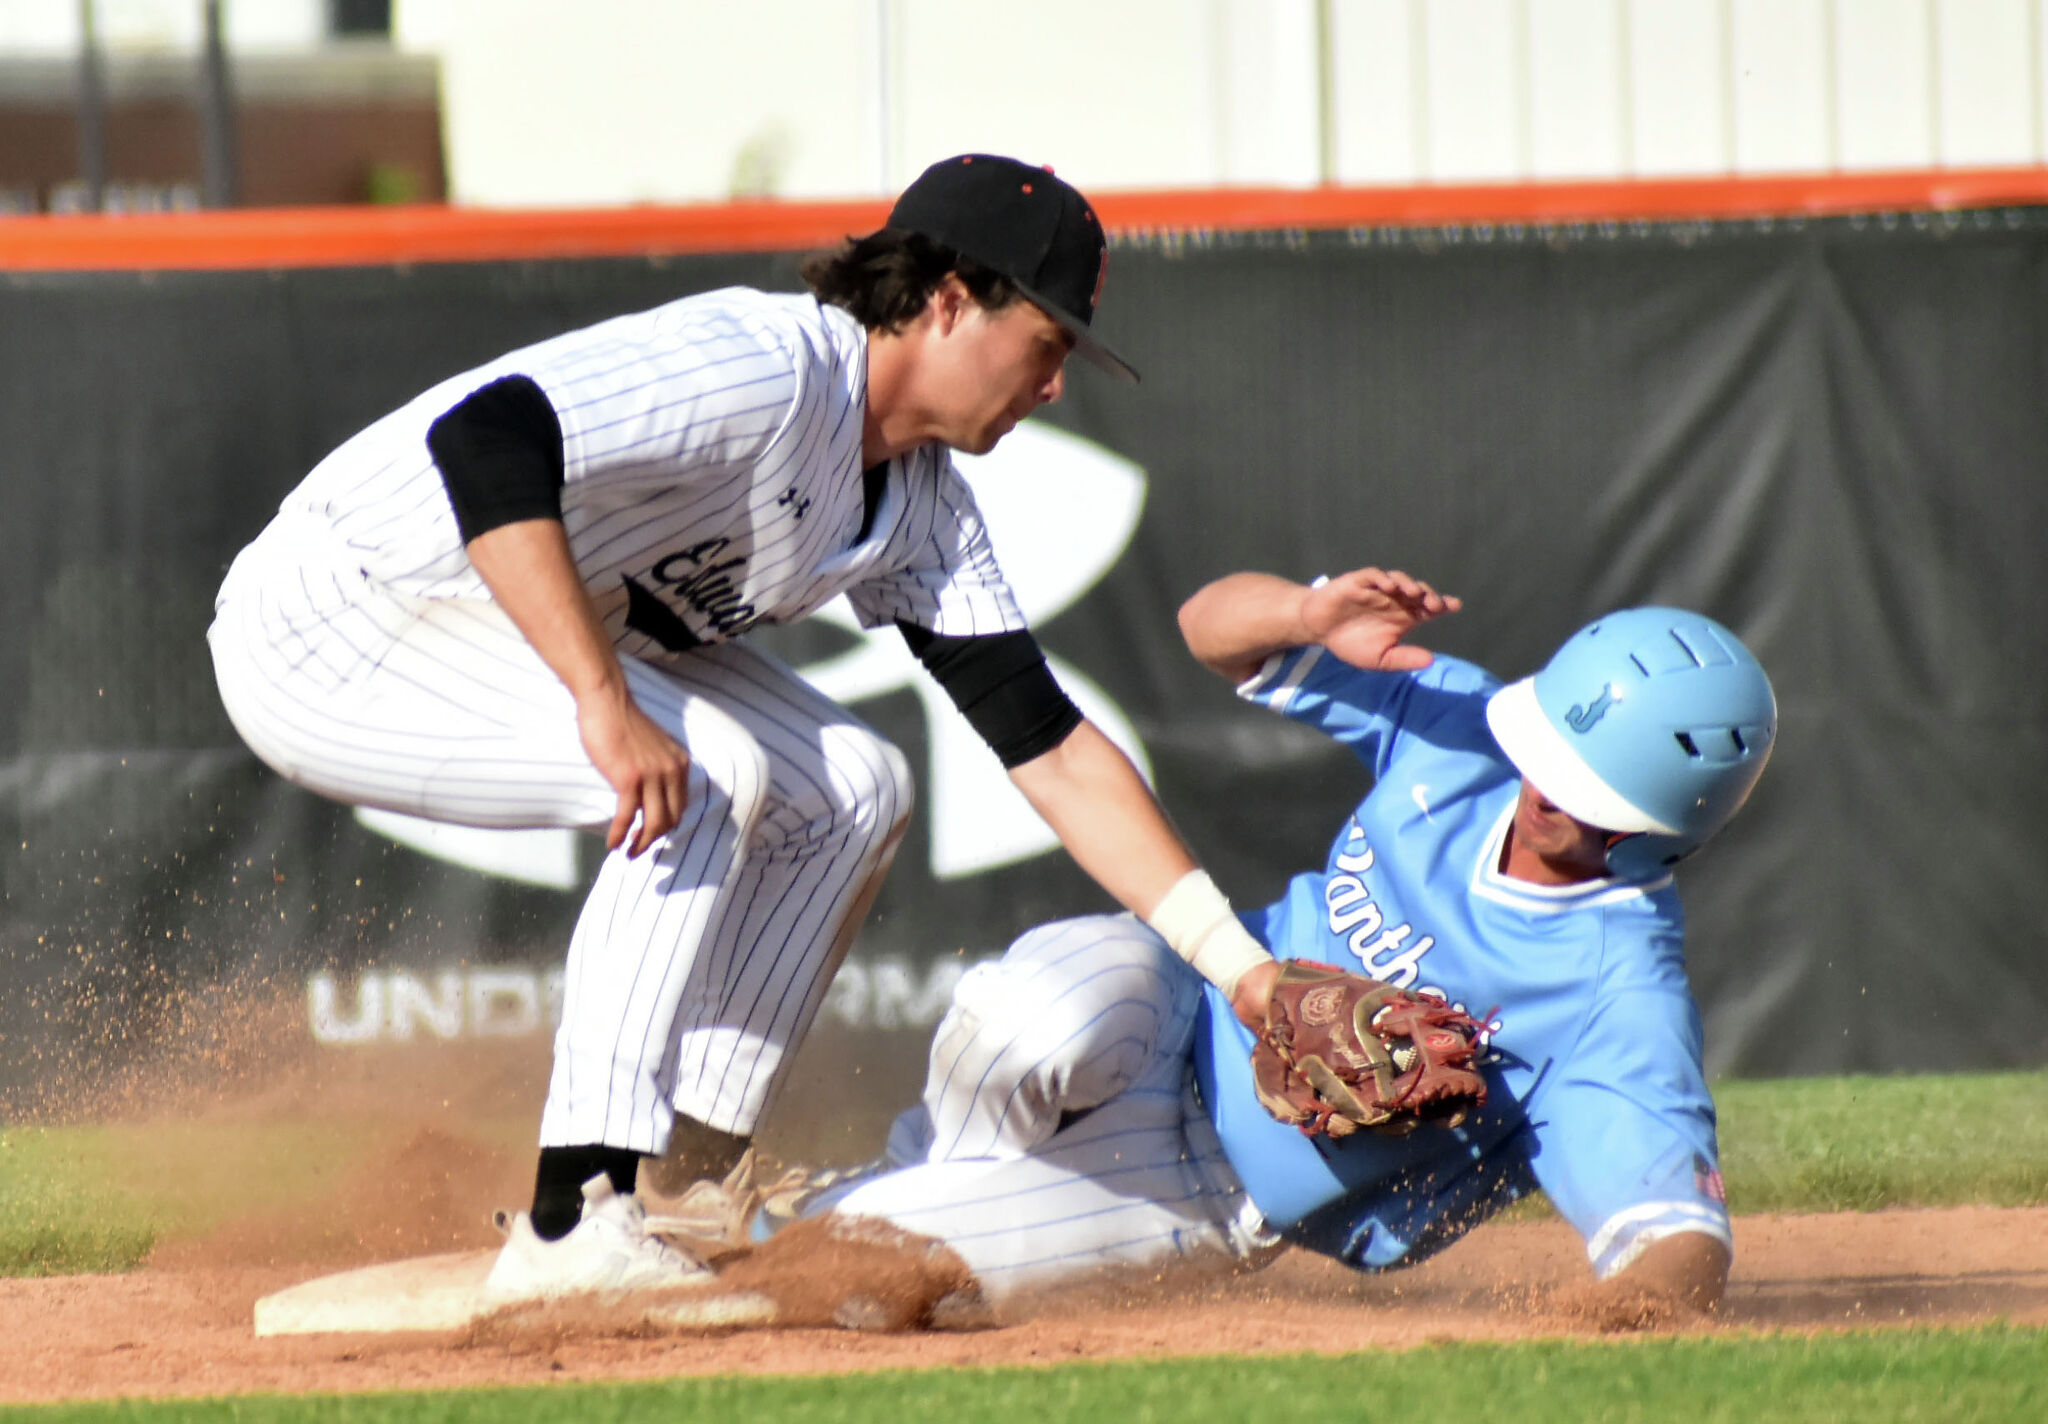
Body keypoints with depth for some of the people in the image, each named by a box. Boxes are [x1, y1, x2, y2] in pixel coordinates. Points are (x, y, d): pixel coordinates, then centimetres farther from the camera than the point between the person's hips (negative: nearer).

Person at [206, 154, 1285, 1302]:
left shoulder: (924, 508, 3)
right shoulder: (761, 371, -27)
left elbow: (1048, 745, 4)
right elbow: (484, 439, -40)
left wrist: (1242, 969, -3)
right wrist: (607, 703, -42)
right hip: (329, 631, -10)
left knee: (852, 789, 3)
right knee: (707, 775, -26)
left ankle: (686, 1188, 2)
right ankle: (575, 1228, -25)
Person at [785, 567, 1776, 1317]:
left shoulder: (1621, 988, -26)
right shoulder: (1454, 725, -11)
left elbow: (1676, 1222, -34)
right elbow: (1215, 623, -2)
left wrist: (1643, 1300, -58)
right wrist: (1316, 615, -25)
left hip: (1226, 1199, -3)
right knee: (1038, 1017, -35)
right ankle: (940, 1167, -2)